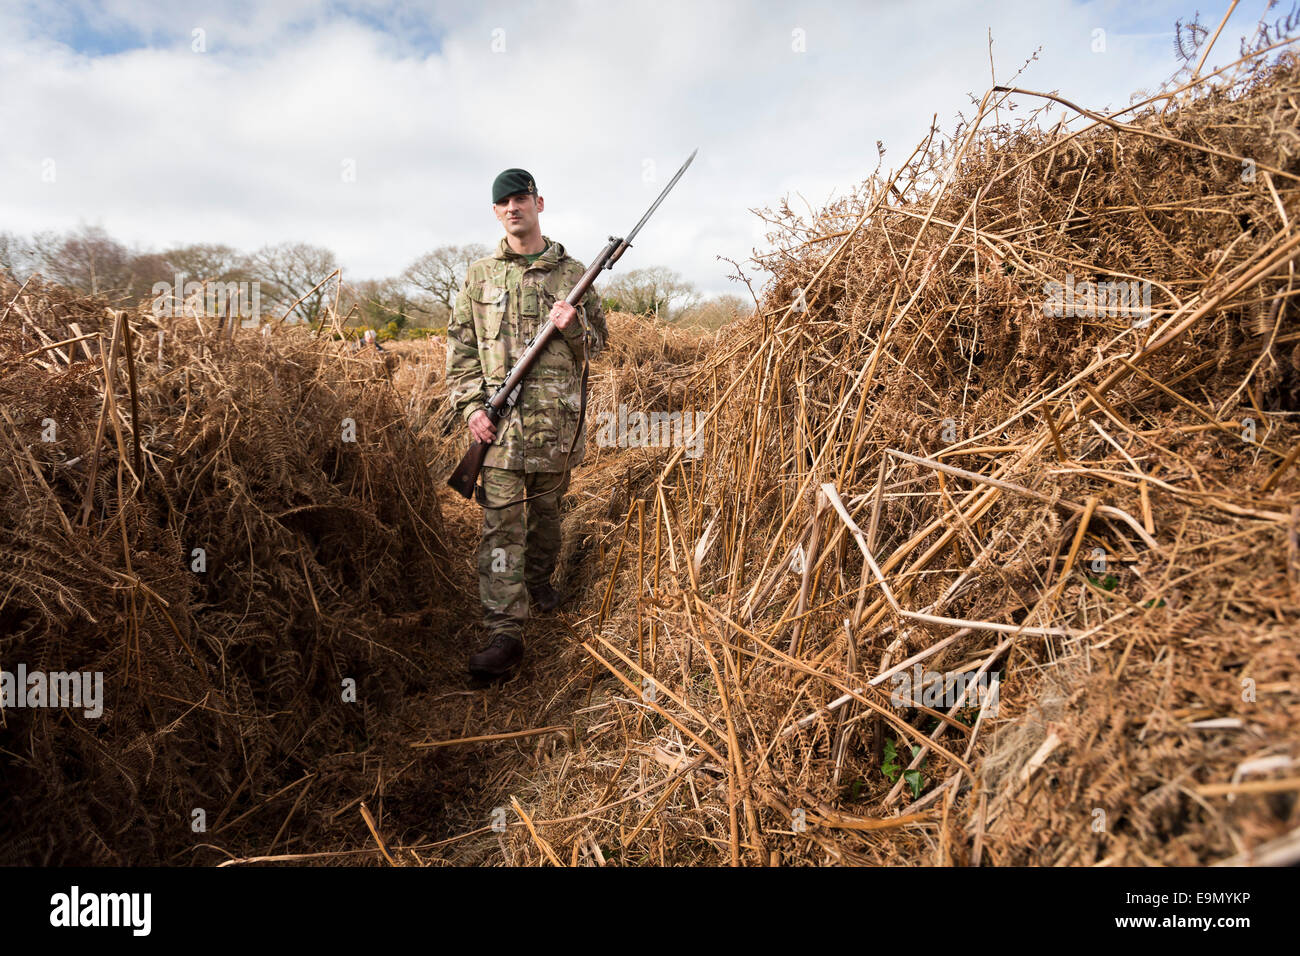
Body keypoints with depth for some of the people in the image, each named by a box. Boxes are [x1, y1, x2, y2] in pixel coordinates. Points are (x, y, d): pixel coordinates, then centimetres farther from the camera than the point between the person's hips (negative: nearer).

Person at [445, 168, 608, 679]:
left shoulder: (573, 273, 7)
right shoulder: (479, 276, 8)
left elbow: (598, 341, 11)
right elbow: (460, 347, 8)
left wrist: (574, 326, -12)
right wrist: (470, 405, -5)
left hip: (557, 416, 1)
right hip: (498, 417, -1)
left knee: (546, 507, 15)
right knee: (501, 522, -6)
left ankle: (539, 579, 41)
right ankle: (504, 634, -5)